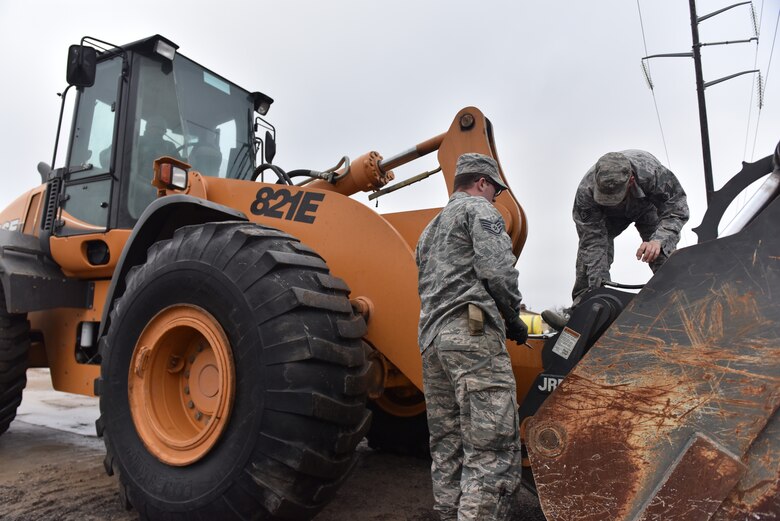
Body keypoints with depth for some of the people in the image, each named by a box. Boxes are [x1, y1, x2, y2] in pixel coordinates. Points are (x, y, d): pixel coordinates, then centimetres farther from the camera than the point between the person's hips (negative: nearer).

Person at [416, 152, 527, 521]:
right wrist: (514, 319, 2)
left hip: (431, 338, 9)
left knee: (446, 449, 11)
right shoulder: (479, 208, 4)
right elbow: (496, 269, -12)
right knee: (493, 451, -10)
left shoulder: (429, 230, 29)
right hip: (472, 332, -9)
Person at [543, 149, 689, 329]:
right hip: (609, 214, 0)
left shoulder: (653, 173, -44)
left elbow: (676, 210, -31)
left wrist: (658, 240, -52)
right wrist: (598, 284, -42)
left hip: (649, 206, 0)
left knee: (663, 255, -20)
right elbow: (594, 241, -37)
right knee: (589, 248, -21)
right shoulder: (586, 192, -41)